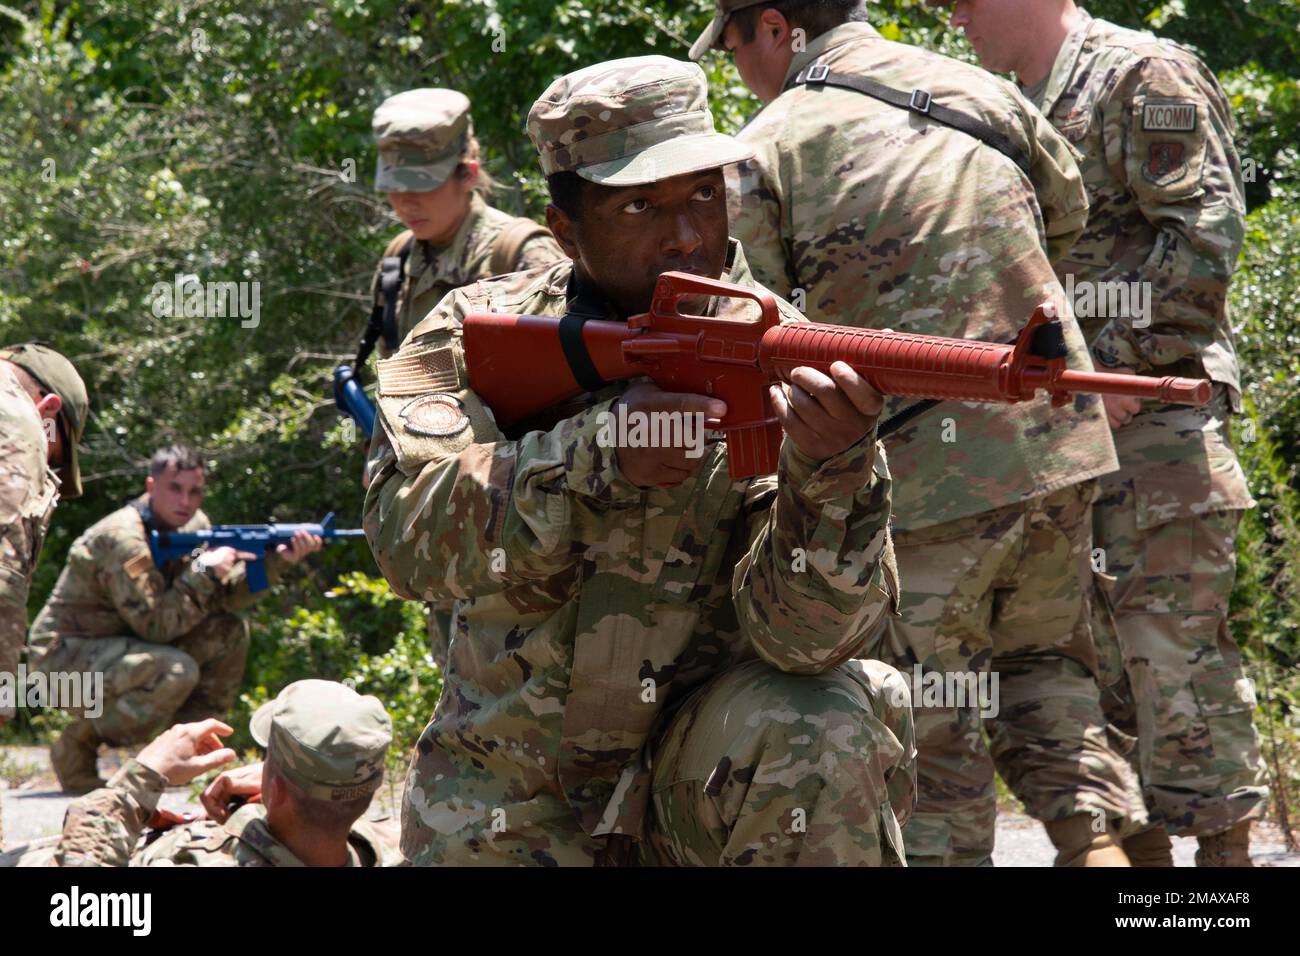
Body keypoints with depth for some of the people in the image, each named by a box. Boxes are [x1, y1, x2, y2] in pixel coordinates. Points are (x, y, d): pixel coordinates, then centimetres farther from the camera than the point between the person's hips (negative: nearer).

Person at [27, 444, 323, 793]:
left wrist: (278, 559, -12)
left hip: (125, 642, 9)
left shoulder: (192, 525, 1)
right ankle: (76, 746, -15)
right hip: (65, 656, -9)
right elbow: (156, 625, -28)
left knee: (230, 633, -2)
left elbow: (225, 595, 0)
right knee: (177, 672, -32)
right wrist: (205, 570, -27)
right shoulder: (122, 539, -26)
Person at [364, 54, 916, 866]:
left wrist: (833, 465, -40)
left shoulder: (782, 366, -10)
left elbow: (801, 636, -21)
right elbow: (407, 530, -20)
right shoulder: (480, 336, -3)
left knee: (819, 734, -29)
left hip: (699, 774, -2)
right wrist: (594, 452, -33)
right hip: (512, 808, 2)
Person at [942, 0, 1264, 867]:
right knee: (1090, 657, 9)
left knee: (1176, 651, -9)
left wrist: (1118, 361, -17)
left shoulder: (1146, 77, -6)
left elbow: (1205, 238, -14)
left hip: (1155, 419, -9)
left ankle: (1224, 848, -5)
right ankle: (1135, 853, 15)